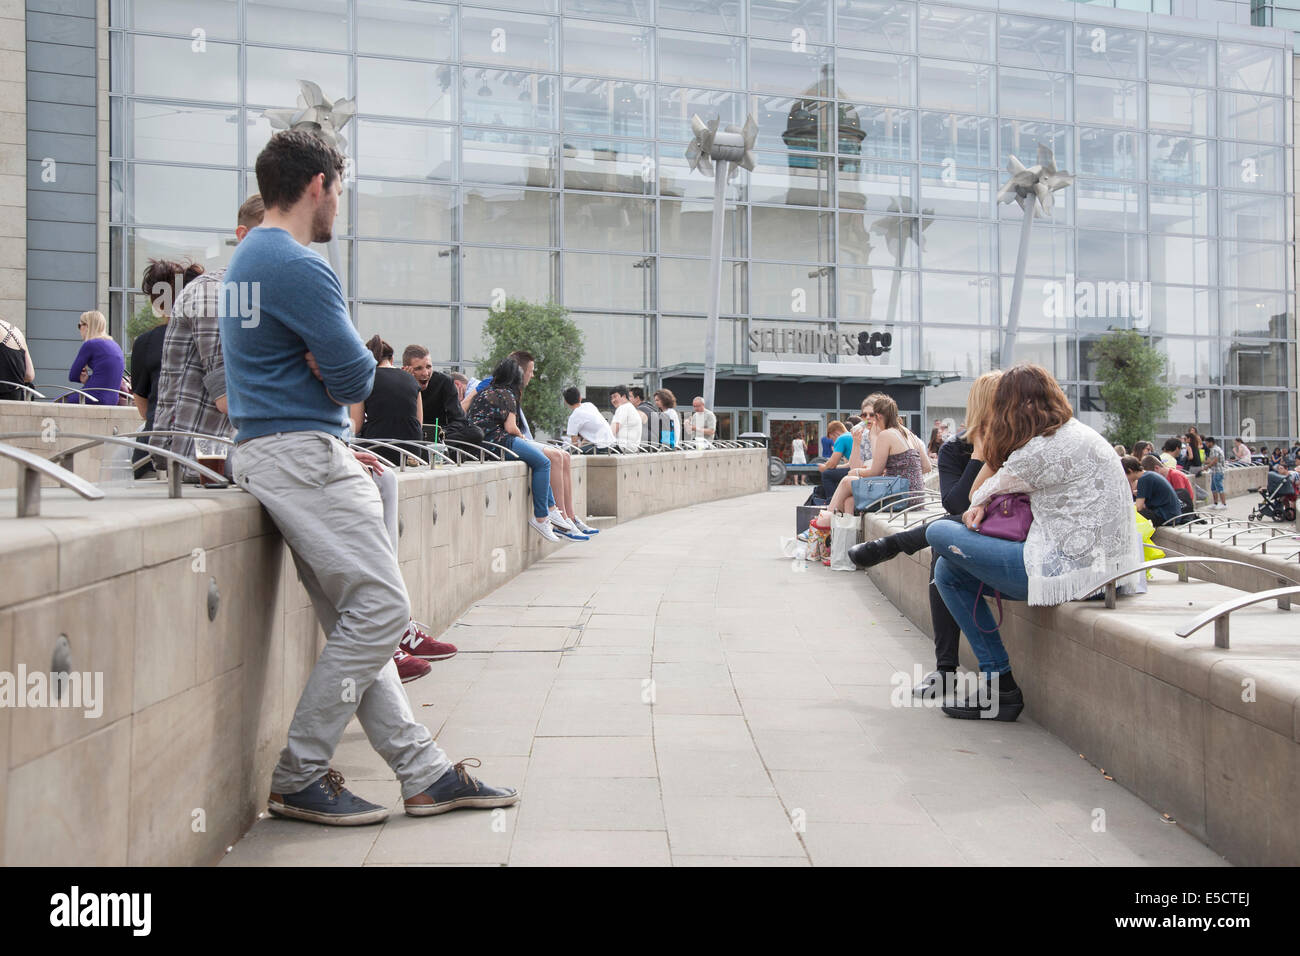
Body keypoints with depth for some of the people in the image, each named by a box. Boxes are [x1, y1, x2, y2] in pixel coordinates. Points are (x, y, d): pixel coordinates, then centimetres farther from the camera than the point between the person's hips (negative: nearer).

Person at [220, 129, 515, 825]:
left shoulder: (249, 259, 21)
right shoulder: (299, 266, -13)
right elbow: (356, 379, -15)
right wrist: (342, 372, 4)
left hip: (274, 453, 11)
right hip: (303, 458, -11)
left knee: (355, 621, 7)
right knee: (380, 608, -9)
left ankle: (425, 772, 12)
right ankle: (298, 780, 0)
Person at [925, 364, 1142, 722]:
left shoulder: (1042, 451, -16)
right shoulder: (1076, 433, 14)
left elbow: (977, 493, 1)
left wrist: (988, 450, 17)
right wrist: (983, 505, 1)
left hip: (1071, 568, -10)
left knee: (938, 533, -4)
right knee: (947, 571, 11)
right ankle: (997, 681, 10)